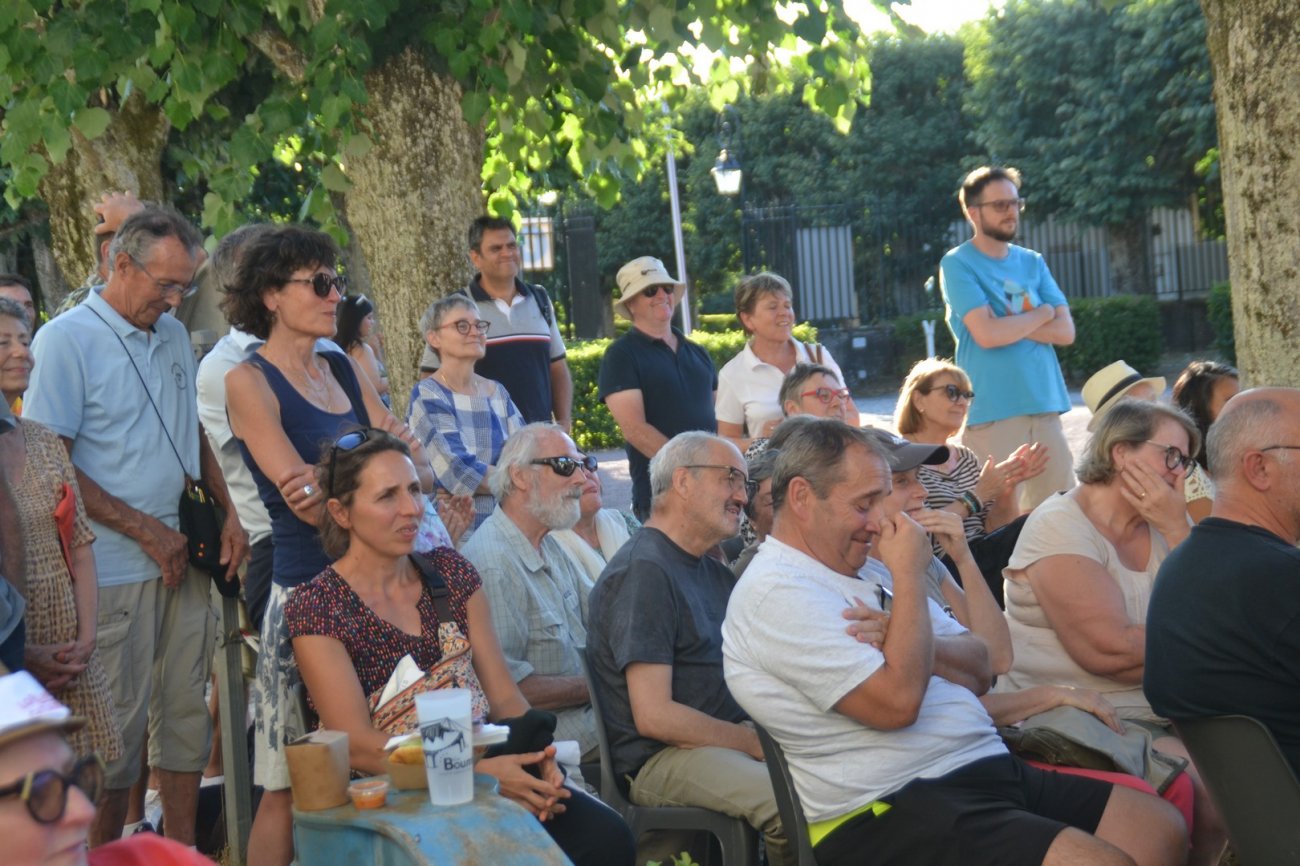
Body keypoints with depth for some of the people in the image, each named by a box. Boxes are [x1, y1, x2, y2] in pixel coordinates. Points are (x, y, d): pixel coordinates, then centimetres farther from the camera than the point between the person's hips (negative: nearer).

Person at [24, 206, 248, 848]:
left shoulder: (173, 336, 12)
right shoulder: (66, 340, -9)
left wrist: (228, 514, 7)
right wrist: (147, 531, -13)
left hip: (185, 558, 6)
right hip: (116, 570, -6)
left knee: (186, 711, 10)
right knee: (117, 726, 0)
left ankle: (183, 848, 21)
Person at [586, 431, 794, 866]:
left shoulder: (709, 570, 18)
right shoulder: (643, 572, -12)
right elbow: (654, 716, -18)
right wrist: (761, 744, -16)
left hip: (732, 731, 9)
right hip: (660, 758, -9)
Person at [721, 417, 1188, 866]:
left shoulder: (865, 570, 16)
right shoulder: (776, 592, -13)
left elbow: (978, 671, 14)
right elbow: (896, 702, -23)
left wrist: (901, 644, -8)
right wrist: (910, 574, -12)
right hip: (893, 807, -9)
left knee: (1162, 828, 4)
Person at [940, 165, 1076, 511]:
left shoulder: (1032, 262, 14)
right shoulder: (958, 265, -3)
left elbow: (1065, 331, 5)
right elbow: (987, 334, -16)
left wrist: (1009, 324, -8)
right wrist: (1041, 314, -1)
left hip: (1045, 405, 6)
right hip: (993, 413, -5)